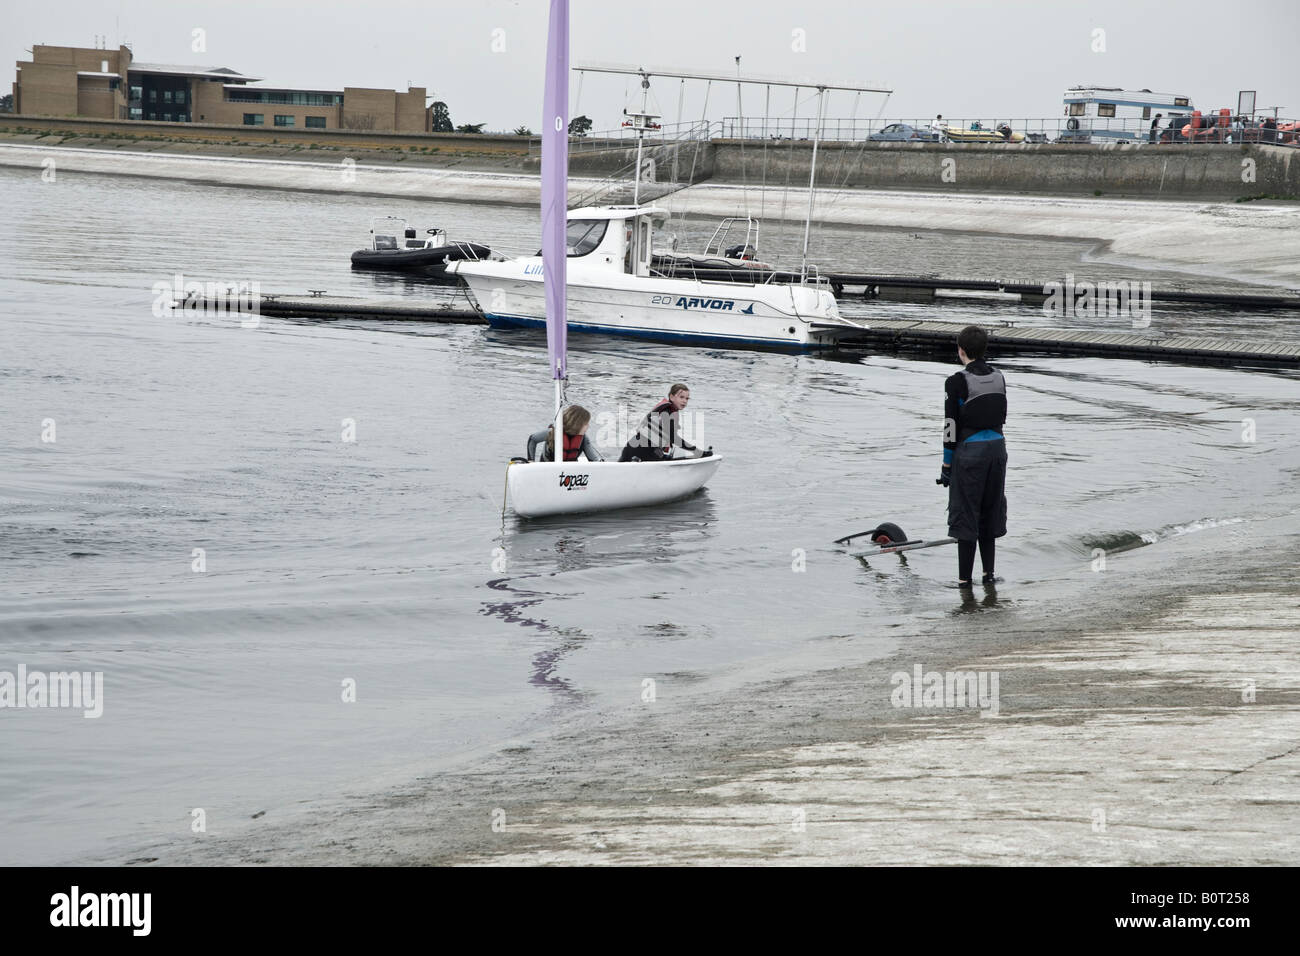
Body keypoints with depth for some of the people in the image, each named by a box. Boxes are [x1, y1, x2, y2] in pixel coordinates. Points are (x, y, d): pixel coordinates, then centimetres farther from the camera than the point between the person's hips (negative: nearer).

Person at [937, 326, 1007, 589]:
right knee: (989, 512, 16)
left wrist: (947, 466, -5)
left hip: (969, 451, -6)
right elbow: (1000, 417, 13)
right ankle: (988, 573, 20)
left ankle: (964, 578, 4)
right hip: (997, 448, 6)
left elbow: (952, 426, -12)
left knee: (965, 515, 1)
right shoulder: (998, 377, 6)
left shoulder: (957, 382, -14)